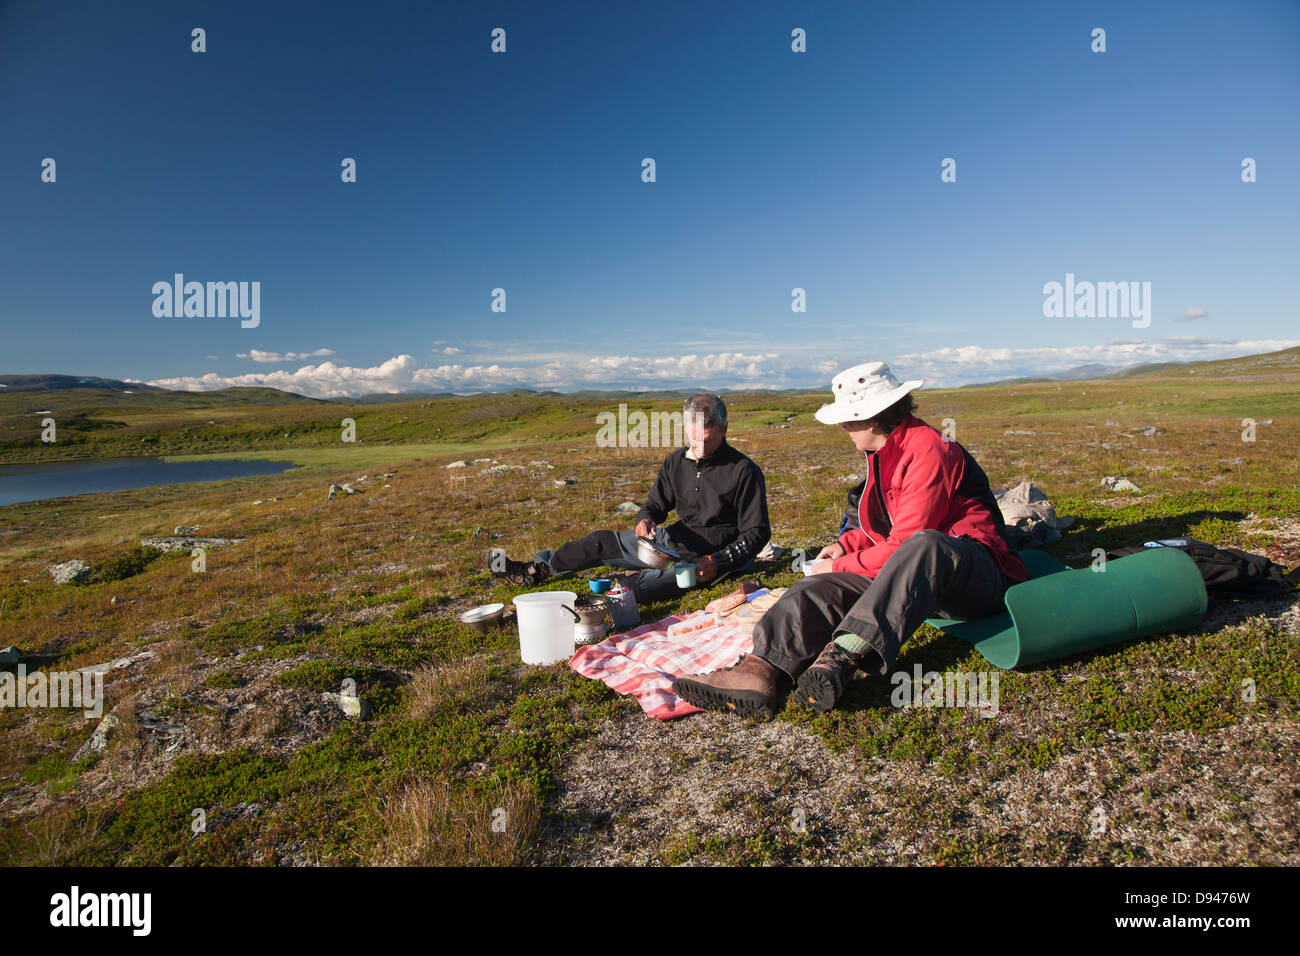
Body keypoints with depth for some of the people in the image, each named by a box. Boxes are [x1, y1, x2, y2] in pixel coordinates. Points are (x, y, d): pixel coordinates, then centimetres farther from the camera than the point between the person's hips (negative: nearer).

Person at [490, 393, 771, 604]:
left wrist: (719, 563, -26)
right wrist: (646, 520, -16)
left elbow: (756, 533, -14)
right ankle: (534, 570, 17)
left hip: (713, 556, -5)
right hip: (675, 540, 6)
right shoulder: (676, 462, 0)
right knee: (601, 542, 4)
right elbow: (655, 504, 9)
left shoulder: (743, 470, -17)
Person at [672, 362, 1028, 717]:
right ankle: (761, 670, -40)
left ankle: (843, 655, -52)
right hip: (911, 573, 7)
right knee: (821, 587, -16)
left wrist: (840, 566, -11)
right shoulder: (883, 453, 13)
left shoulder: (929, 450, -16)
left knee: (924, 545, -41)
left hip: (979, 579, -7)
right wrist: (846, 544, 8)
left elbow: (905, 542, -20)